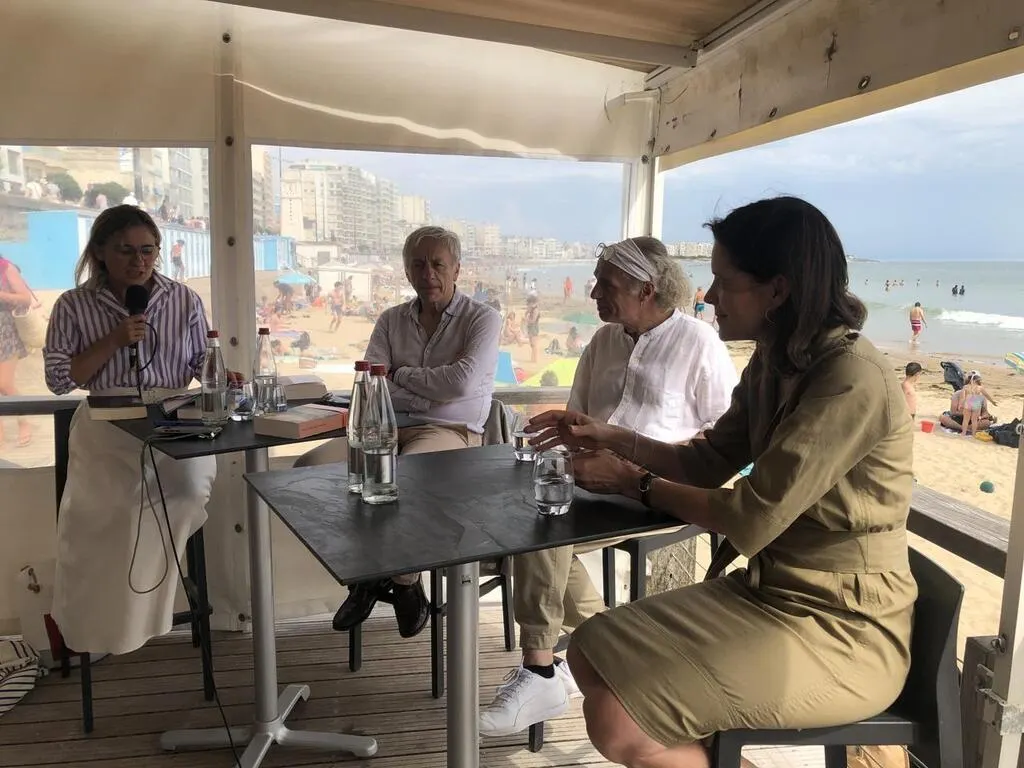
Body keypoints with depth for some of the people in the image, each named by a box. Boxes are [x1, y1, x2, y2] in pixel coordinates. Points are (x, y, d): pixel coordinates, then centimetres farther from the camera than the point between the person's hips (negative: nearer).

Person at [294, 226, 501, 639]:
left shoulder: (482, 318, 2)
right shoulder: (391, 320, 16)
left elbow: (461, 381, -14)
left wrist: (402, 375, 0)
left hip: (450, 432, -5)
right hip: (388, 428, 5)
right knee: (309, 468, -17)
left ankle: (404, 579, -5)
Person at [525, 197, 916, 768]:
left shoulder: (852, 381, -24)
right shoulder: (774, 363, 4)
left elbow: (751, 520, -23)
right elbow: (708, 461, 12)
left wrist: (637, 483, -9)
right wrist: (608, 437, -1)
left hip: (841, 632, -8)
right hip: (768, 590, 9)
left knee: (616, 722, -17)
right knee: (591, 656, 5)